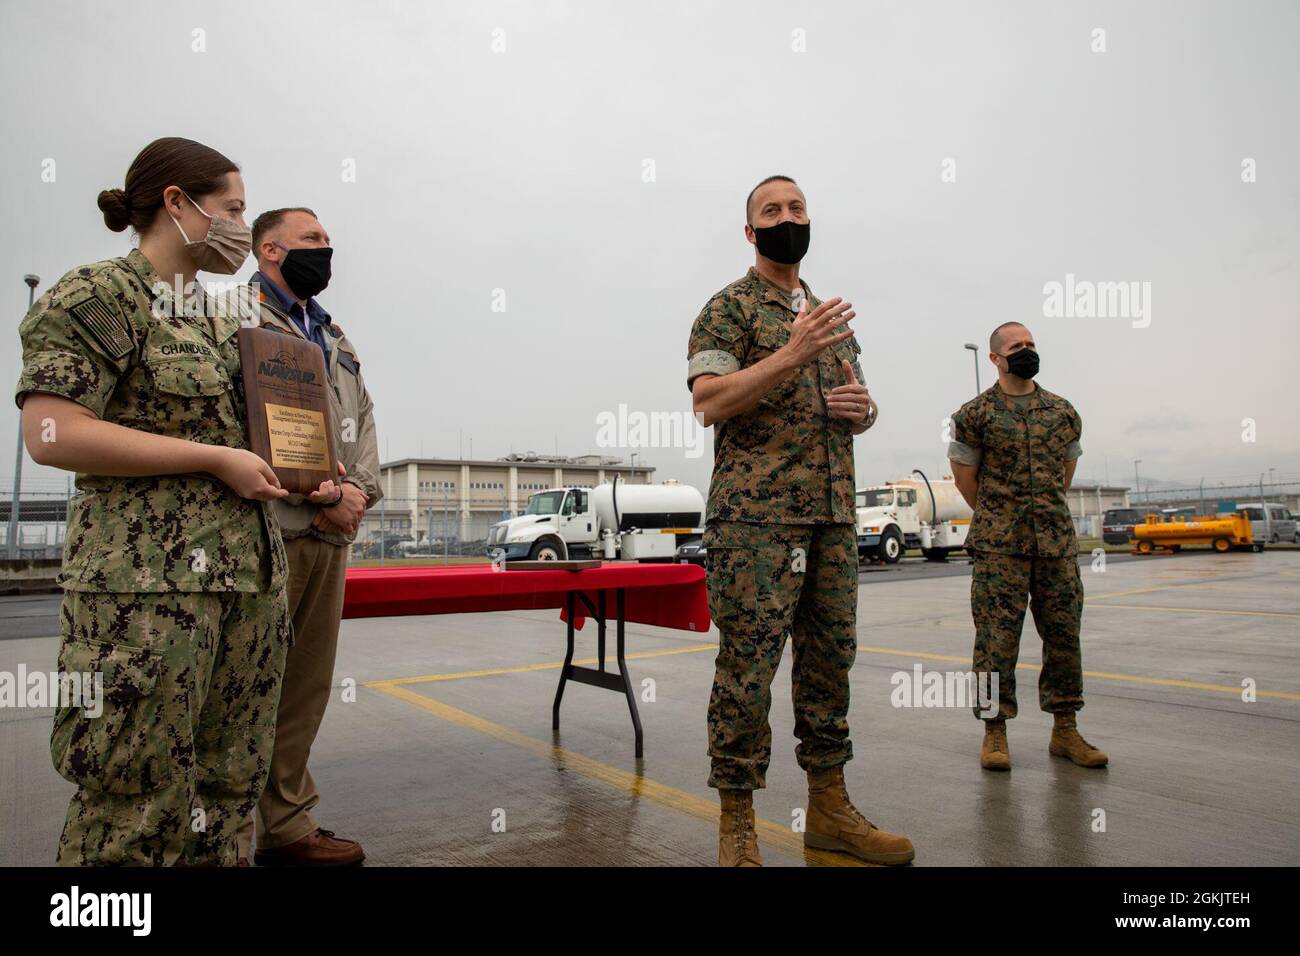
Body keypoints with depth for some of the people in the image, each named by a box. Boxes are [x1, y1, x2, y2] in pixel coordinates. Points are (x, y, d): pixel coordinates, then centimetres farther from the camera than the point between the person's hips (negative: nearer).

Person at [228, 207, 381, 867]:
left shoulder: (335, 337, 24)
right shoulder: (238, 316, 0)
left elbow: (362, 419, 19)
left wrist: (358, 490, 0)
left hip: (331, 534, 8)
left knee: (308, 686, 11)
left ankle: (287, 826, 23)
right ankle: (227, 839, 7)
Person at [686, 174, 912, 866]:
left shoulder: (828, 315, 23)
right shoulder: (730, 306, 2)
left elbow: (860, 404, 28)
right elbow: (708, 402, -11)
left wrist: (863, 407, 3)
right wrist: (792, 354, -20)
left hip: (834, 513, 7)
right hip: (756, 515, -7)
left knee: (831, 656, 11)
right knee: (748, 666, -6)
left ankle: (829, 809, 23)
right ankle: (737, 827, 6)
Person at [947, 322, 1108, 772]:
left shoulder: (1063, 412, 11)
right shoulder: (975, 414, -1)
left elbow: (1066, 471, 20)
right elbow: (965, 479, 4)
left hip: (1058, 543, 4)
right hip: (999, 548, -4)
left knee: (1064, 634, 7)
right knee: (997, 638, -3)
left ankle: (1065, 730, 19)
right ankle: (995, 732, 7)